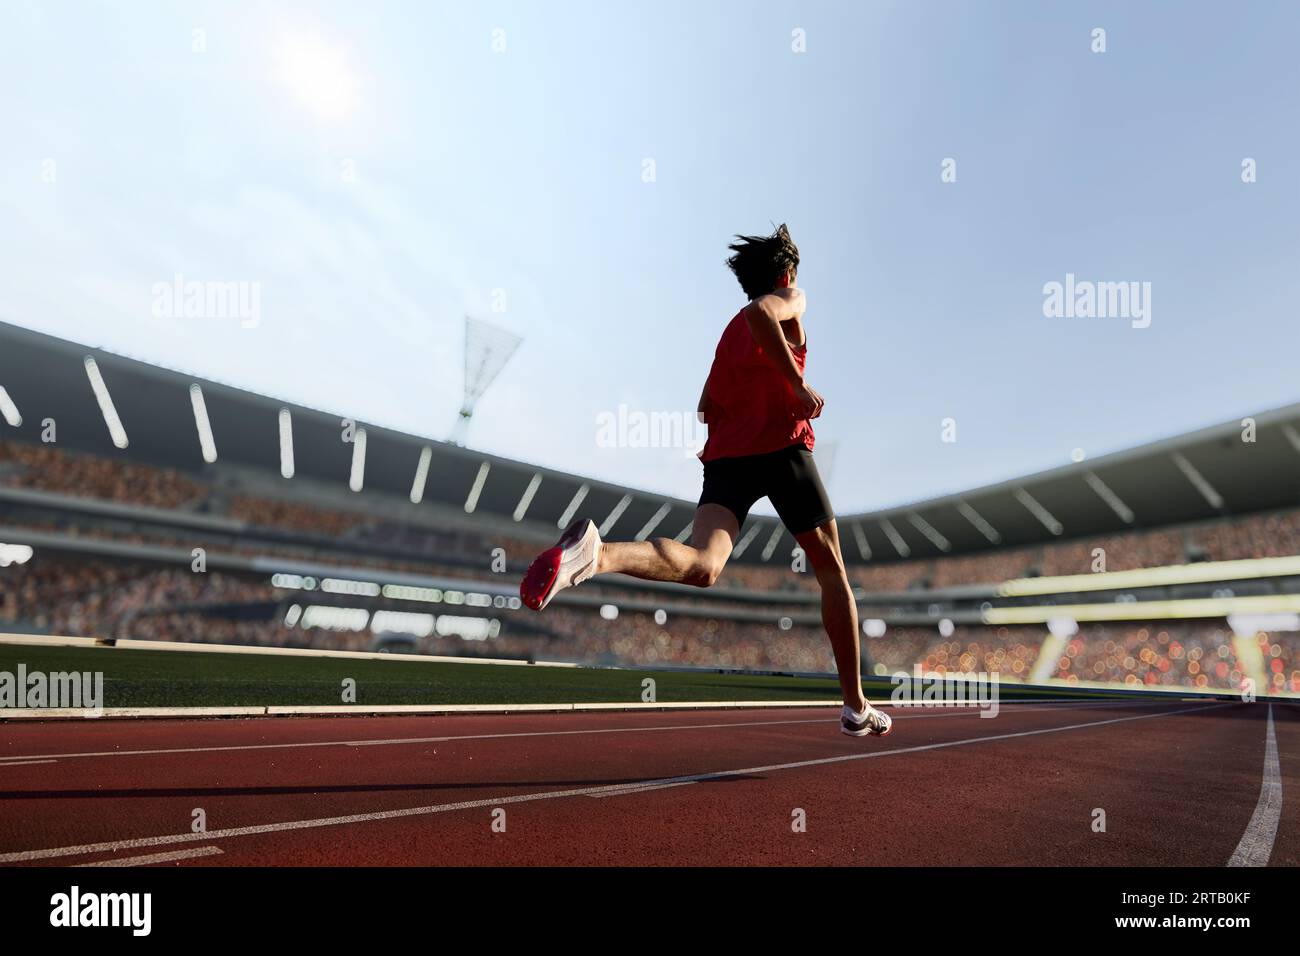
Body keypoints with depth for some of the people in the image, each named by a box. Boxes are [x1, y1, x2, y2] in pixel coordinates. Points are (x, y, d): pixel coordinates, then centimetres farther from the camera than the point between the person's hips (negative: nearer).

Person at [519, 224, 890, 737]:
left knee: (702, 565, -18)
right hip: (781, 445, -4)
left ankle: (595, 553, -48)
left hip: (723, 454, 5)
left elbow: (707, 409, 25)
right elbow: (760, 311, -15)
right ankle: (856, 707, 17)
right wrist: (799, 386, -13)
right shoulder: (790, 301, 10)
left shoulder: (730, 330, 29)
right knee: (831, 570, 11)